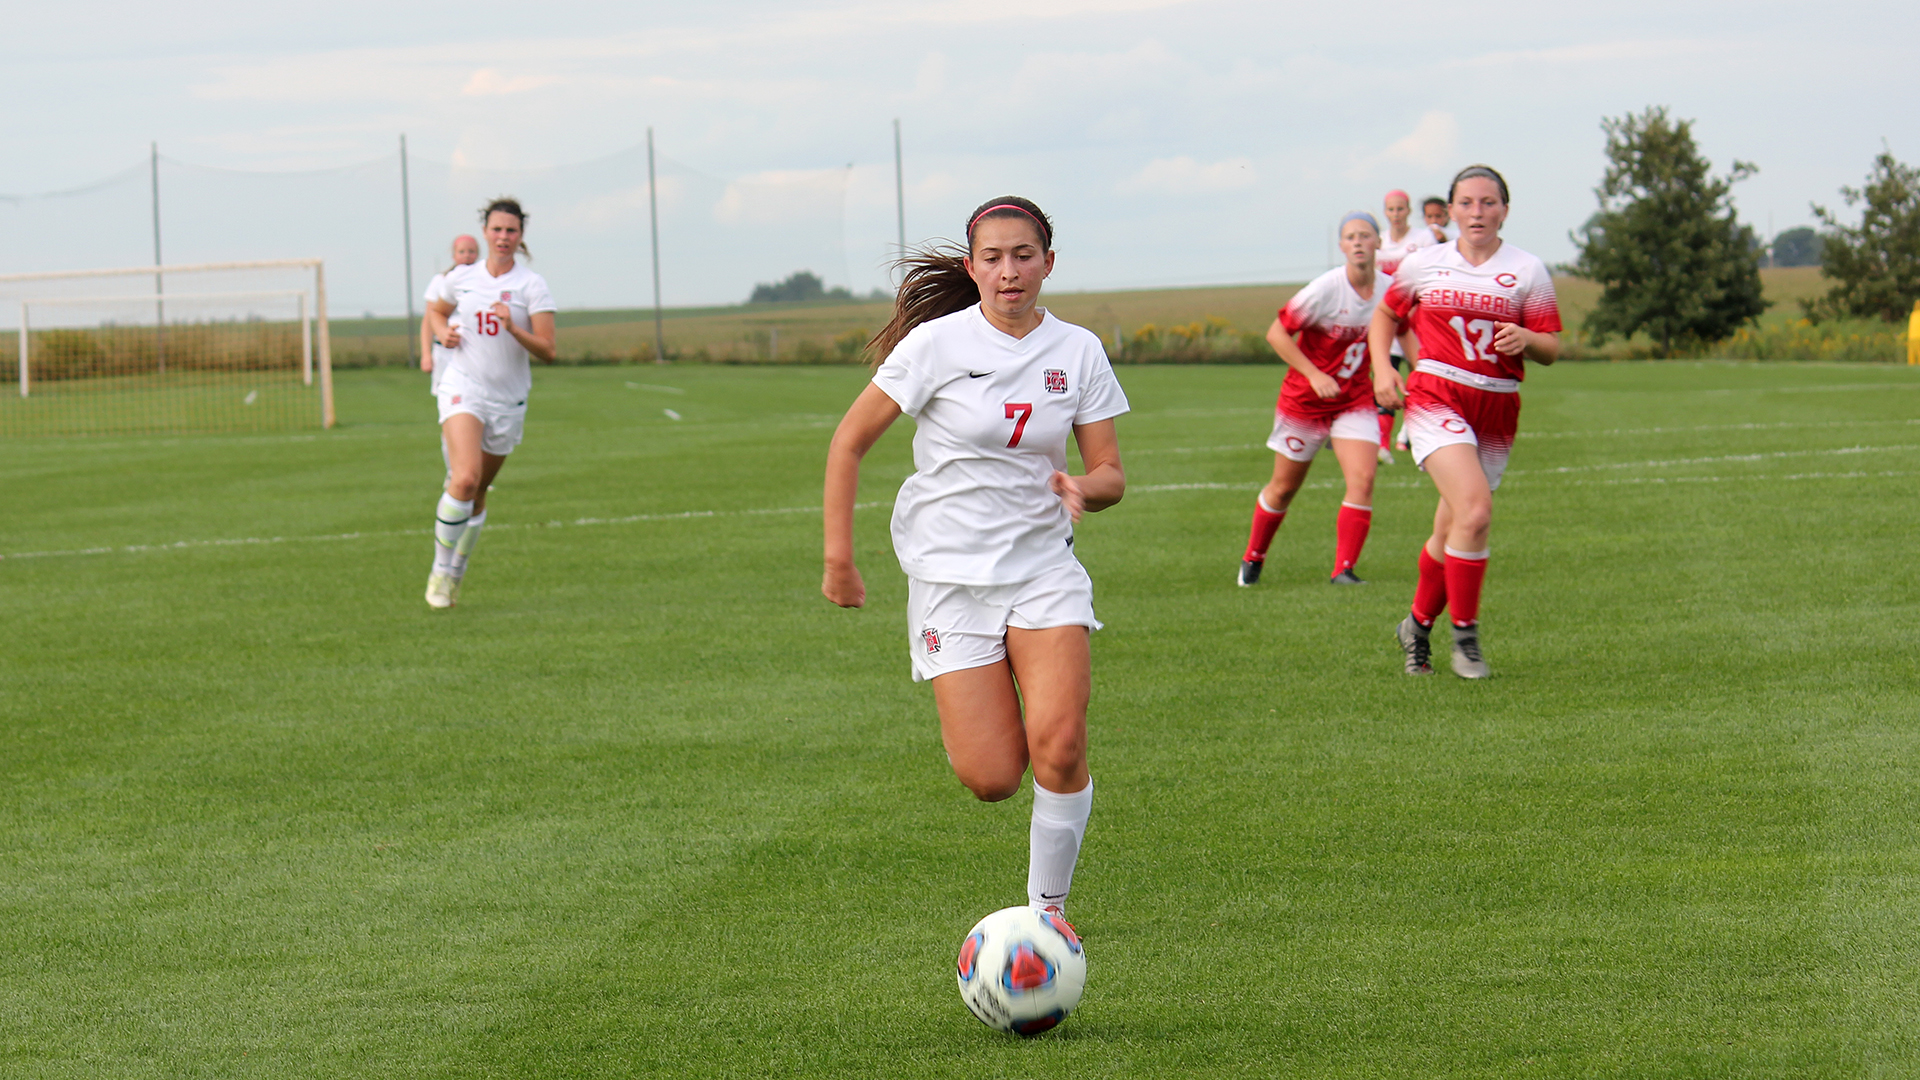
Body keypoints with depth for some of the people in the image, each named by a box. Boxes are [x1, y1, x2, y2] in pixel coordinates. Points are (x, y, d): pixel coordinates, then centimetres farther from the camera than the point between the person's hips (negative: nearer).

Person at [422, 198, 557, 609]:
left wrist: (513, 328, -26)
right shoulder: (461, 278, 3)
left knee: (478, 493, 10)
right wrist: (443, 333, 2)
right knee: (465, 479, -23)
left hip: (508, 400, 1)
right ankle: (440, 568, -10)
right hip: (462, 389, -1)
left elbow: (547, 351, -10)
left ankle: (456, 573, 28)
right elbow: (435, 311, 24)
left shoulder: (532, 286, -4)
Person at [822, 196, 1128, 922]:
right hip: (951, 575, -2)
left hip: (1044, 569, 2)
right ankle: (966, 722, 29)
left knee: (1060, 745, -19)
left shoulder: (1079, 351, 1)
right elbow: (849, 443, -2)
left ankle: (1048, 907, 1)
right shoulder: (937, 344, -9)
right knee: (992, 780, -9)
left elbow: (1111, 477, 5)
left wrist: (1082, 488, -19)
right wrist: (838, 558, -5)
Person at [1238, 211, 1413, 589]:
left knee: (1363, 478, -17)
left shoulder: (1390, 289, -7)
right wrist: (1314, 375, -23)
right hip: (1304, 401, -3)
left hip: (1355, 399, 3)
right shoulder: (1325, 289, -21)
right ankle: (1253, 558, 32)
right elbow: (1277, 333, -16)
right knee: (1284, 487, 9)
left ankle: (1344, 569, -14)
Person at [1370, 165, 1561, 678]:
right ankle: (1465, 634, -12)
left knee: (1451, 530, 7)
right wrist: (1382, 368, 5)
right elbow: (1385, 314, 21)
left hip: (1497, 410, 2)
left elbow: (1551, 348, 4)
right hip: (1435, 398, -2)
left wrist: (1526, 339, -19)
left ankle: (1418, 625, 31)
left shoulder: (1528, 271, 4)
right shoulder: (1424, 264, 6)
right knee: (1474, 509, -23)